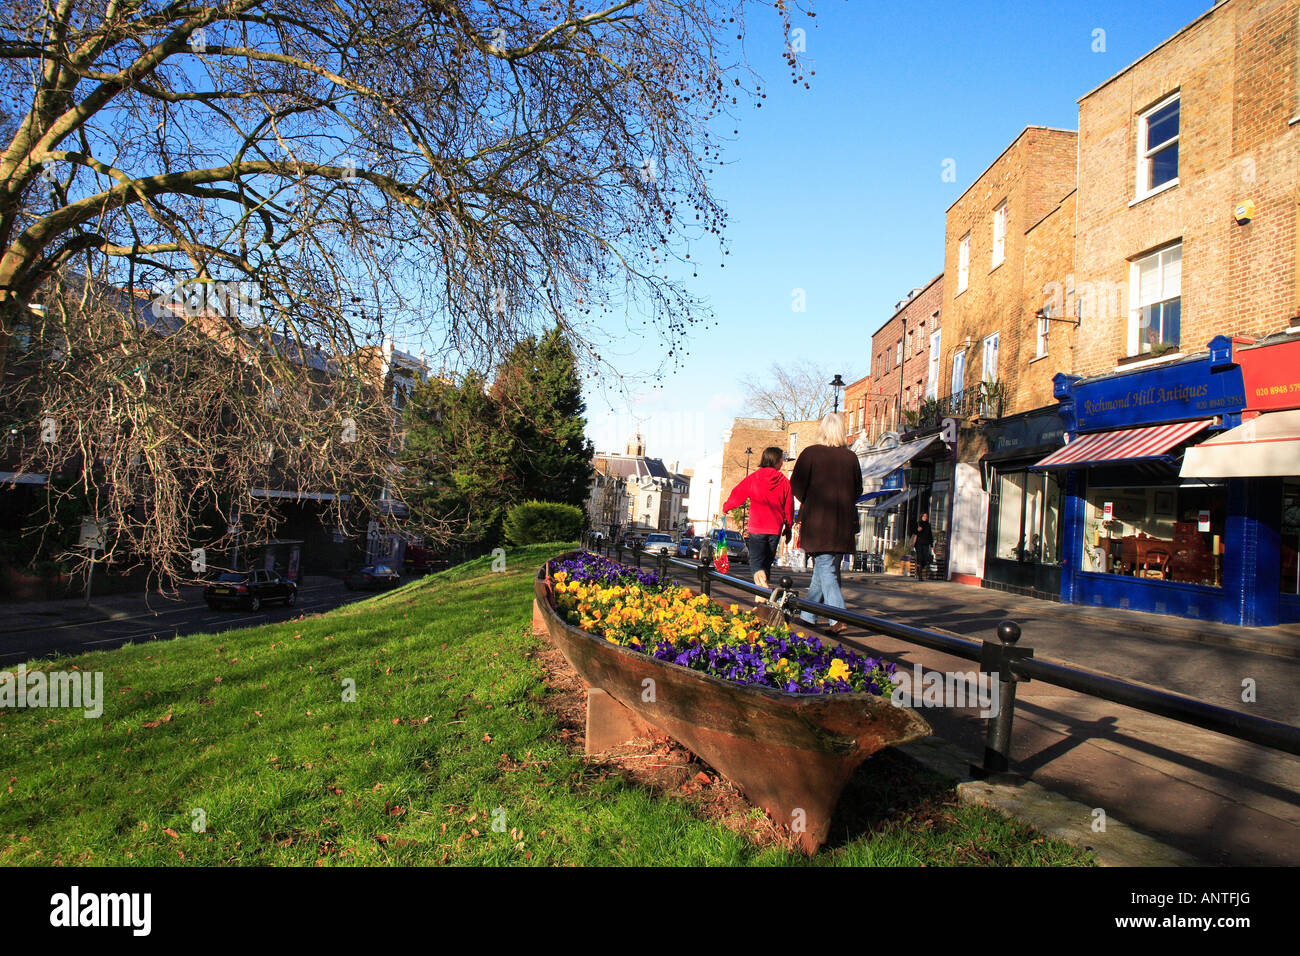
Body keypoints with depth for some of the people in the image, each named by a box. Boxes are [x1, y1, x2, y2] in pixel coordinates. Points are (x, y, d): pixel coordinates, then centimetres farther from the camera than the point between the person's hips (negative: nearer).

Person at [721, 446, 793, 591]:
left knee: (756, 560, 0)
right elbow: (789, 508, 6)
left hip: (757, 527, -2)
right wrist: (788, 528, 18)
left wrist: (725, 507, 25)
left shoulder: (753, 478, -4)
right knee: (767, 561, 13)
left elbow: (737, 495, 6)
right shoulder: (785, 482, 0)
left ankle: (763, 586, -25)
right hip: (775, 528, 2)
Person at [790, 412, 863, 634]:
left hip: (817, 520, -4)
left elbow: (797, 485, -6)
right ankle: (809, 614, 26)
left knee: (825, 569, -4)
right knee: (824, 568, 15)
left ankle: (838, 618, -19)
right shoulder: (851, 457, 4)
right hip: (843, 523, 4)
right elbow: (858, 490, 11)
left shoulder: (811, 453, -7)